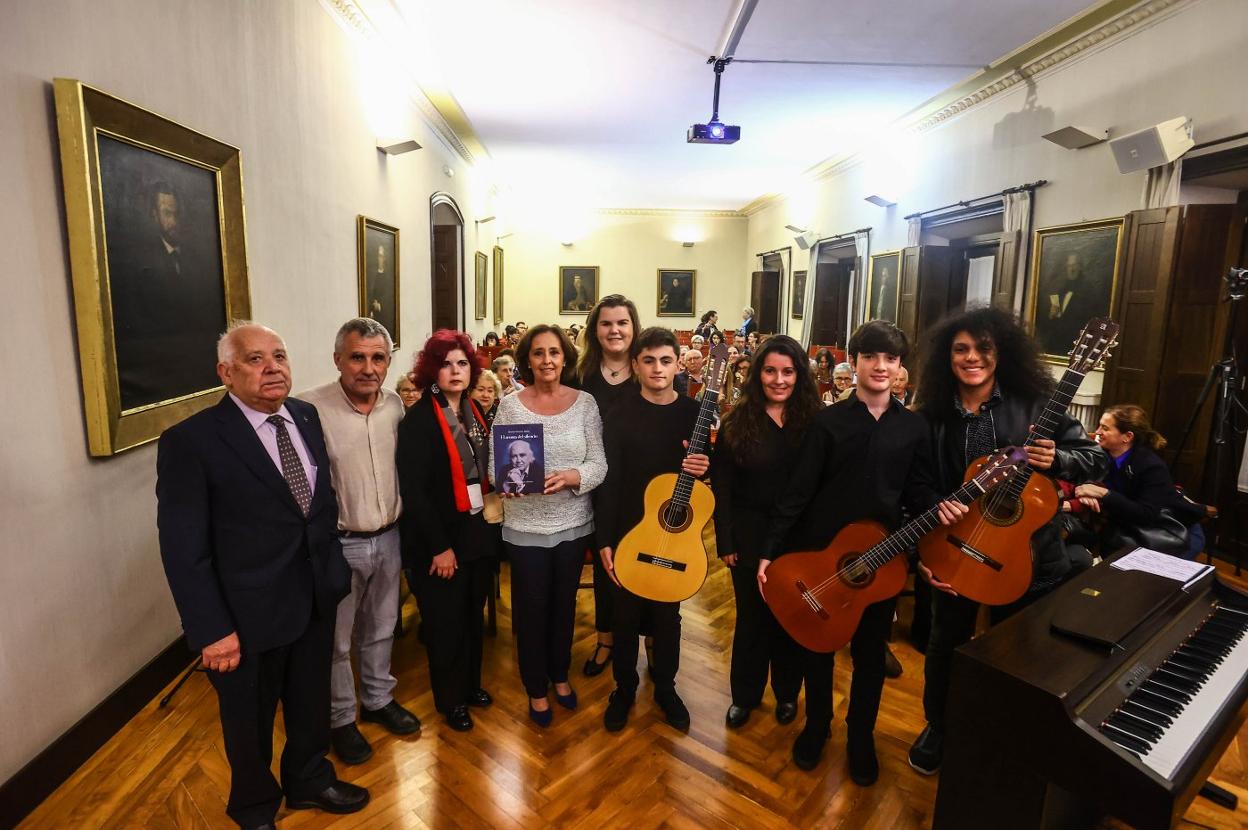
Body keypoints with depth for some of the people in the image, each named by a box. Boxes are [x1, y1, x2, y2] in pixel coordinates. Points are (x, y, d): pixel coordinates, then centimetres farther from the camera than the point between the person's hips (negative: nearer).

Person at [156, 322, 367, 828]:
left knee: (311, 704, 24)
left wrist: (331, 562, 9)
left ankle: (310, 780, 52)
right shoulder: (191, 440, -19)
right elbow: (183, 549, -17)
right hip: (250, 615, -4)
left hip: (317, 598, 5)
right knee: (250, 722, 21)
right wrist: (212, 630, -16)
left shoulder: (306, 416, -1)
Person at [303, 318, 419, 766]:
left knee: (380, 629, 22)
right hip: (336, 544, -5)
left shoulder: (396, 406, -1)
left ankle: (378, 699, 44)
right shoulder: (311, 408, -19)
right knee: (335, 640, 14)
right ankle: (340, 719, 36)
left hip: (387, 539, 5)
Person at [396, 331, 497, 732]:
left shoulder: (475, 411, 5)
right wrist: (440, 546, -18)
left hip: (479, 532, 6)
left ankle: (472, 684, 42)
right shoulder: (418, 420, -16)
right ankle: (450, 699, 32)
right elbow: (413, 491, -19)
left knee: (474, 616, 20)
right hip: (440, 540, -6)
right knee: (446, 623, 11)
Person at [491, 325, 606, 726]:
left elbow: (599, 463, -7)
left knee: (564, 604, 20)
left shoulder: (585, 402, -4)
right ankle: (536, 688, 35)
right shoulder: (510, 405, -6)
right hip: (525, 527, -1)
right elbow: (495, 464, -5)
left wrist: (571, 477, -25)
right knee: (531, 609, 12)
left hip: (574, 523, 2)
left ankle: (560, 675, 44)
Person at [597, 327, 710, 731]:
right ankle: (624, 689, 34)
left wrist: (705, 467, -19)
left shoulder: (695, 413, -3)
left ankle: (665, 687, 37)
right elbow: (608, 480, -10)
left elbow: (710, 466, 6)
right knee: (626, 615, 12)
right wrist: (605, 541, -12)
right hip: (628, 532, -1)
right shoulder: (620, 415, -8)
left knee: (667, 614, 17)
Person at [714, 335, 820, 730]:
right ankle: (745, 694, 33)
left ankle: (787, 693, 37)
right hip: (750, 534, -1)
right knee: (752, 616, 12)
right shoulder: (737, 422, -5)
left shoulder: (814, 420, -4)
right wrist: (725, 541, -7)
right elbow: (722, 486, -5)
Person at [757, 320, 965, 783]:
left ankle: (861, 737, 37)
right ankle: (816, 725, 38)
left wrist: (938, 507, -17)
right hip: (819, 552, -1)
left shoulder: (913, 427, 1)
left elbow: (918, 491, 6)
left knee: (870, 652, 15)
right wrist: (770, 551, -11)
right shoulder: (828, 422, -6)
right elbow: (798, 492, -8)